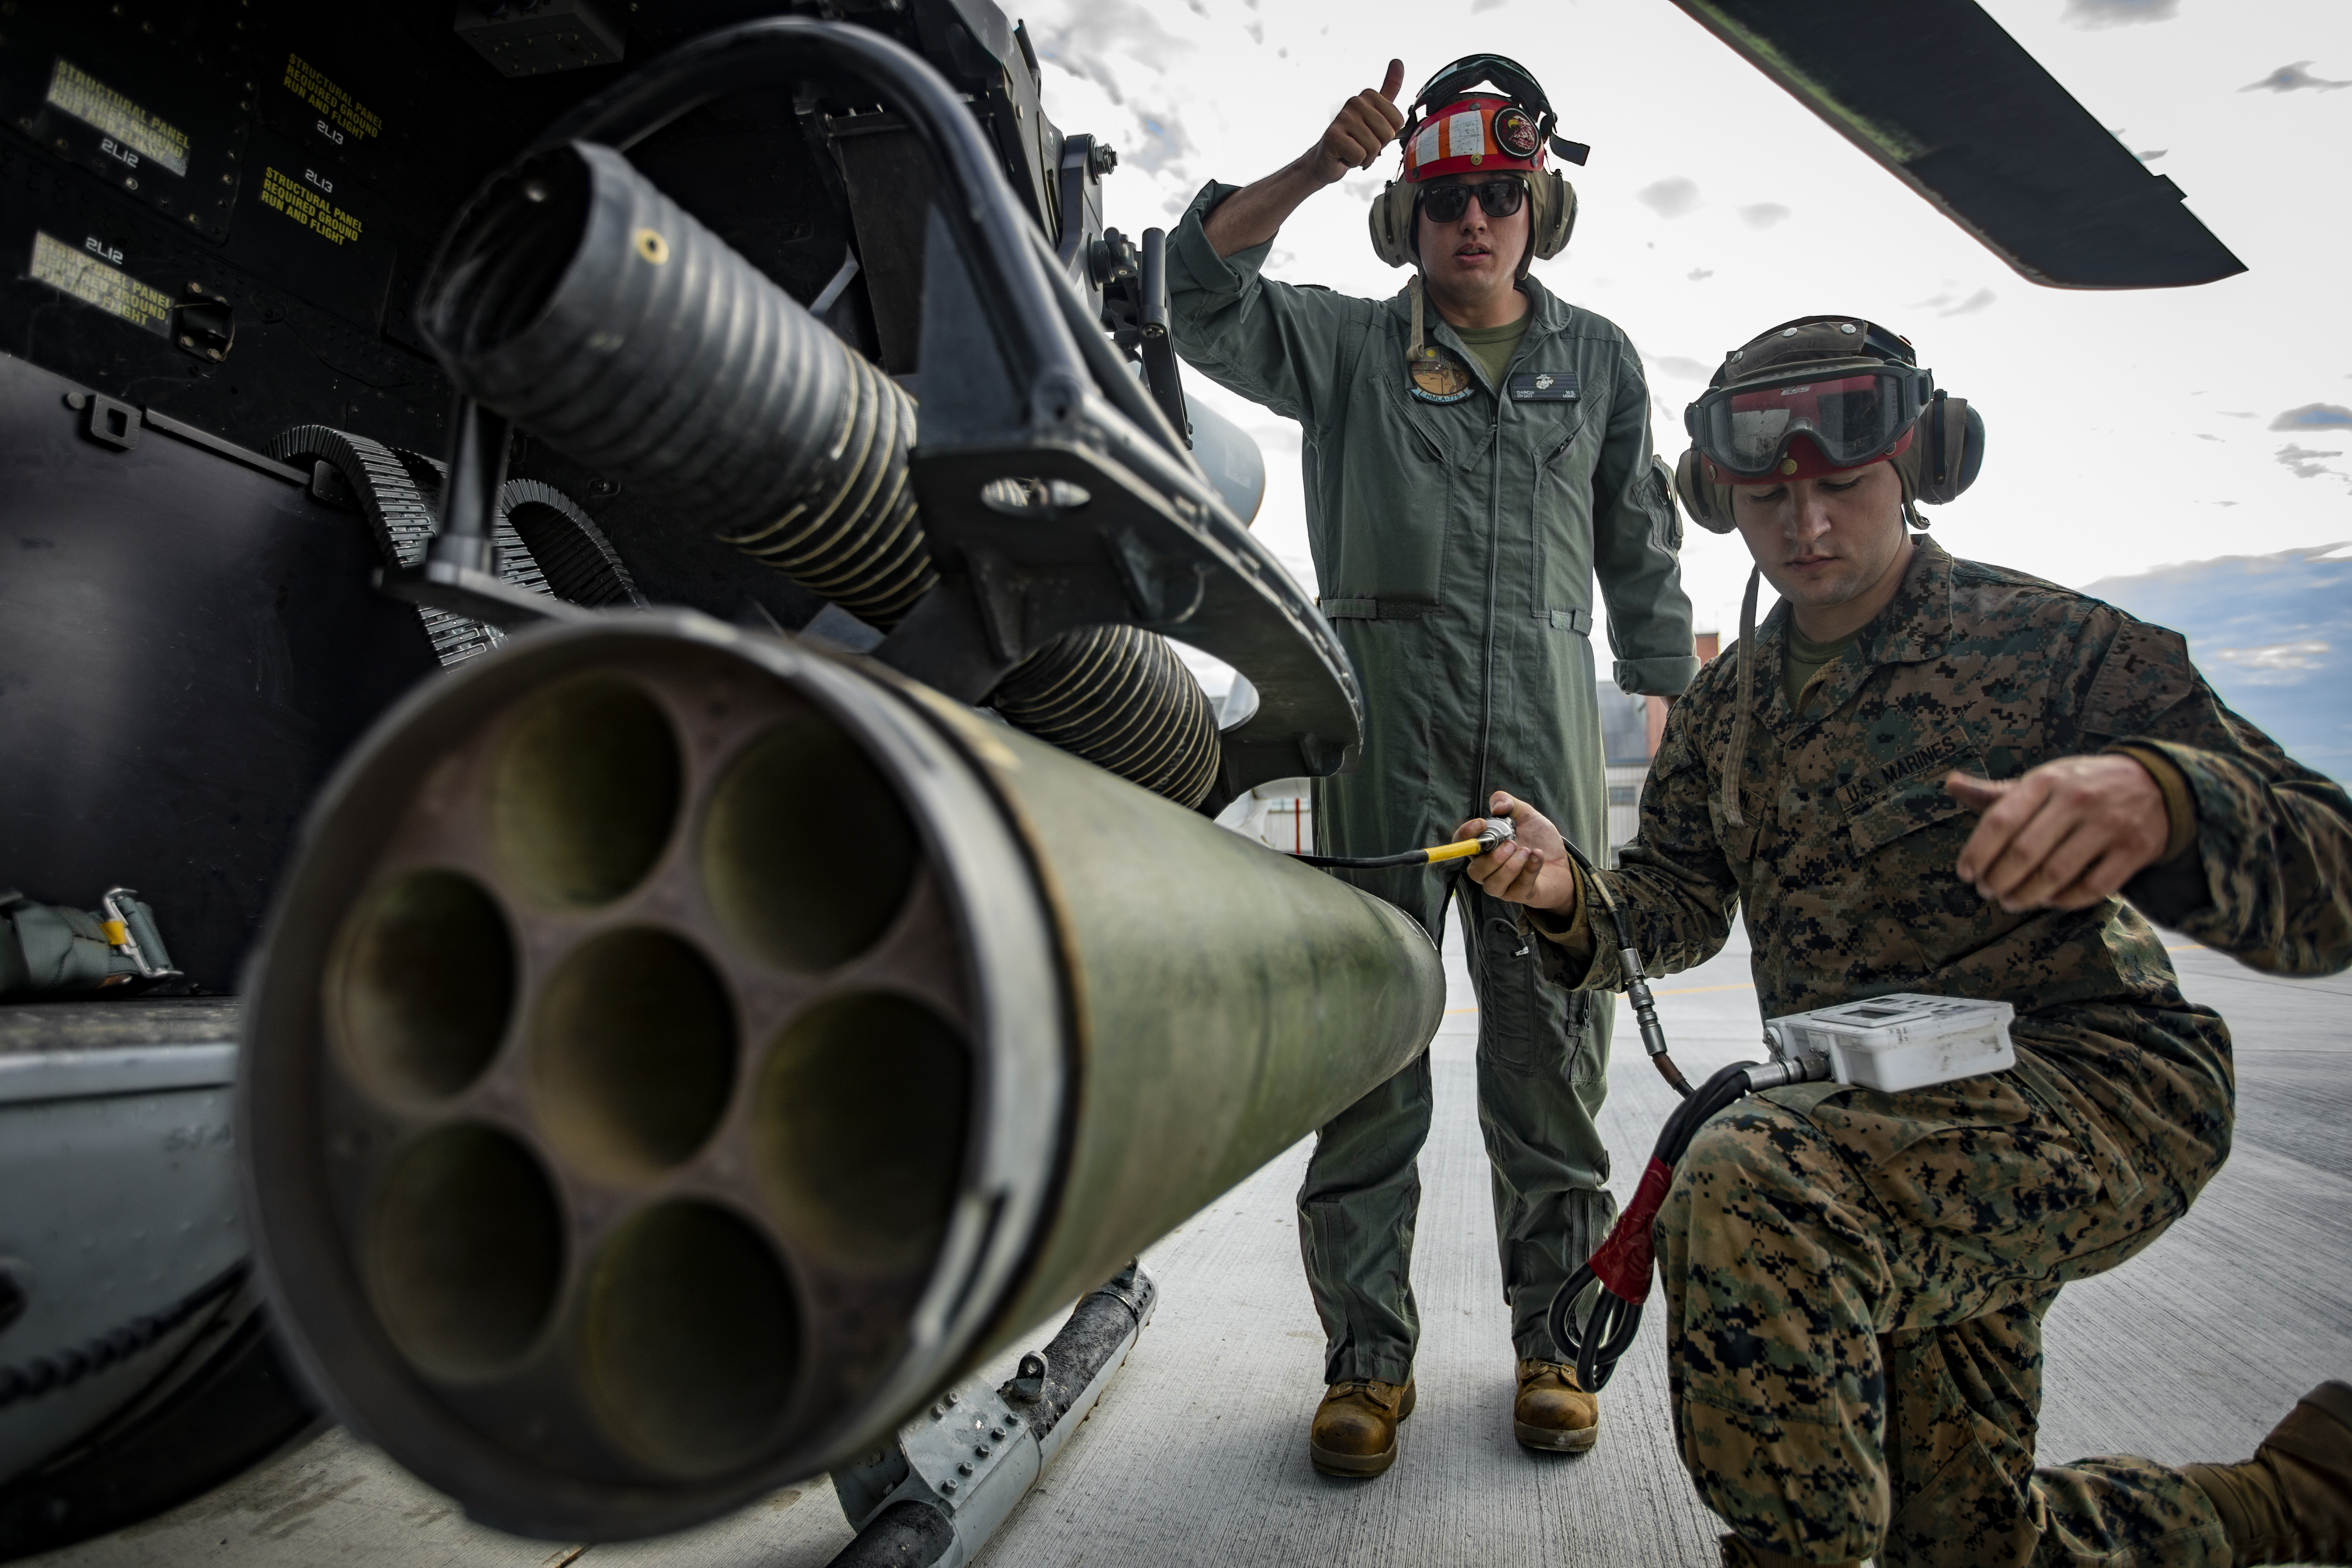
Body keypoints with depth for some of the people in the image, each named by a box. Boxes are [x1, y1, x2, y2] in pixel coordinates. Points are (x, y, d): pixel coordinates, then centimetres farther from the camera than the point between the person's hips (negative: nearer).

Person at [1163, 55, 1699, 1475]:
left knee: (1553, 1031, 3)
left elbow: (1643, 550, 19)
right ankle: (1369, 1353, 11)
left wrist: (1680, 709, 14)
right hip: (1385, 707, -1)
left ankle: (1551, 1336, 19)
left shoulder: (1599, 358, 20)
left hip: (1547, 717, 2)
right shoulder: (1348, 344, 15)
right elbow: (1203, 295, 0)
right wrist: (1318, 166, -10)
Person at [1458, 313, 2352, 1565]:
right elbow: (1679, 900, 7)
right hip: (1876, 1128, 6)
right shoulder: (1725, 704, 10)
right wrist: (1572, 893, -17)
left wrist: (2159, 799, -37)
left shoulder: (2051, 640, -7)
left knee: (1748, 1188, -35)